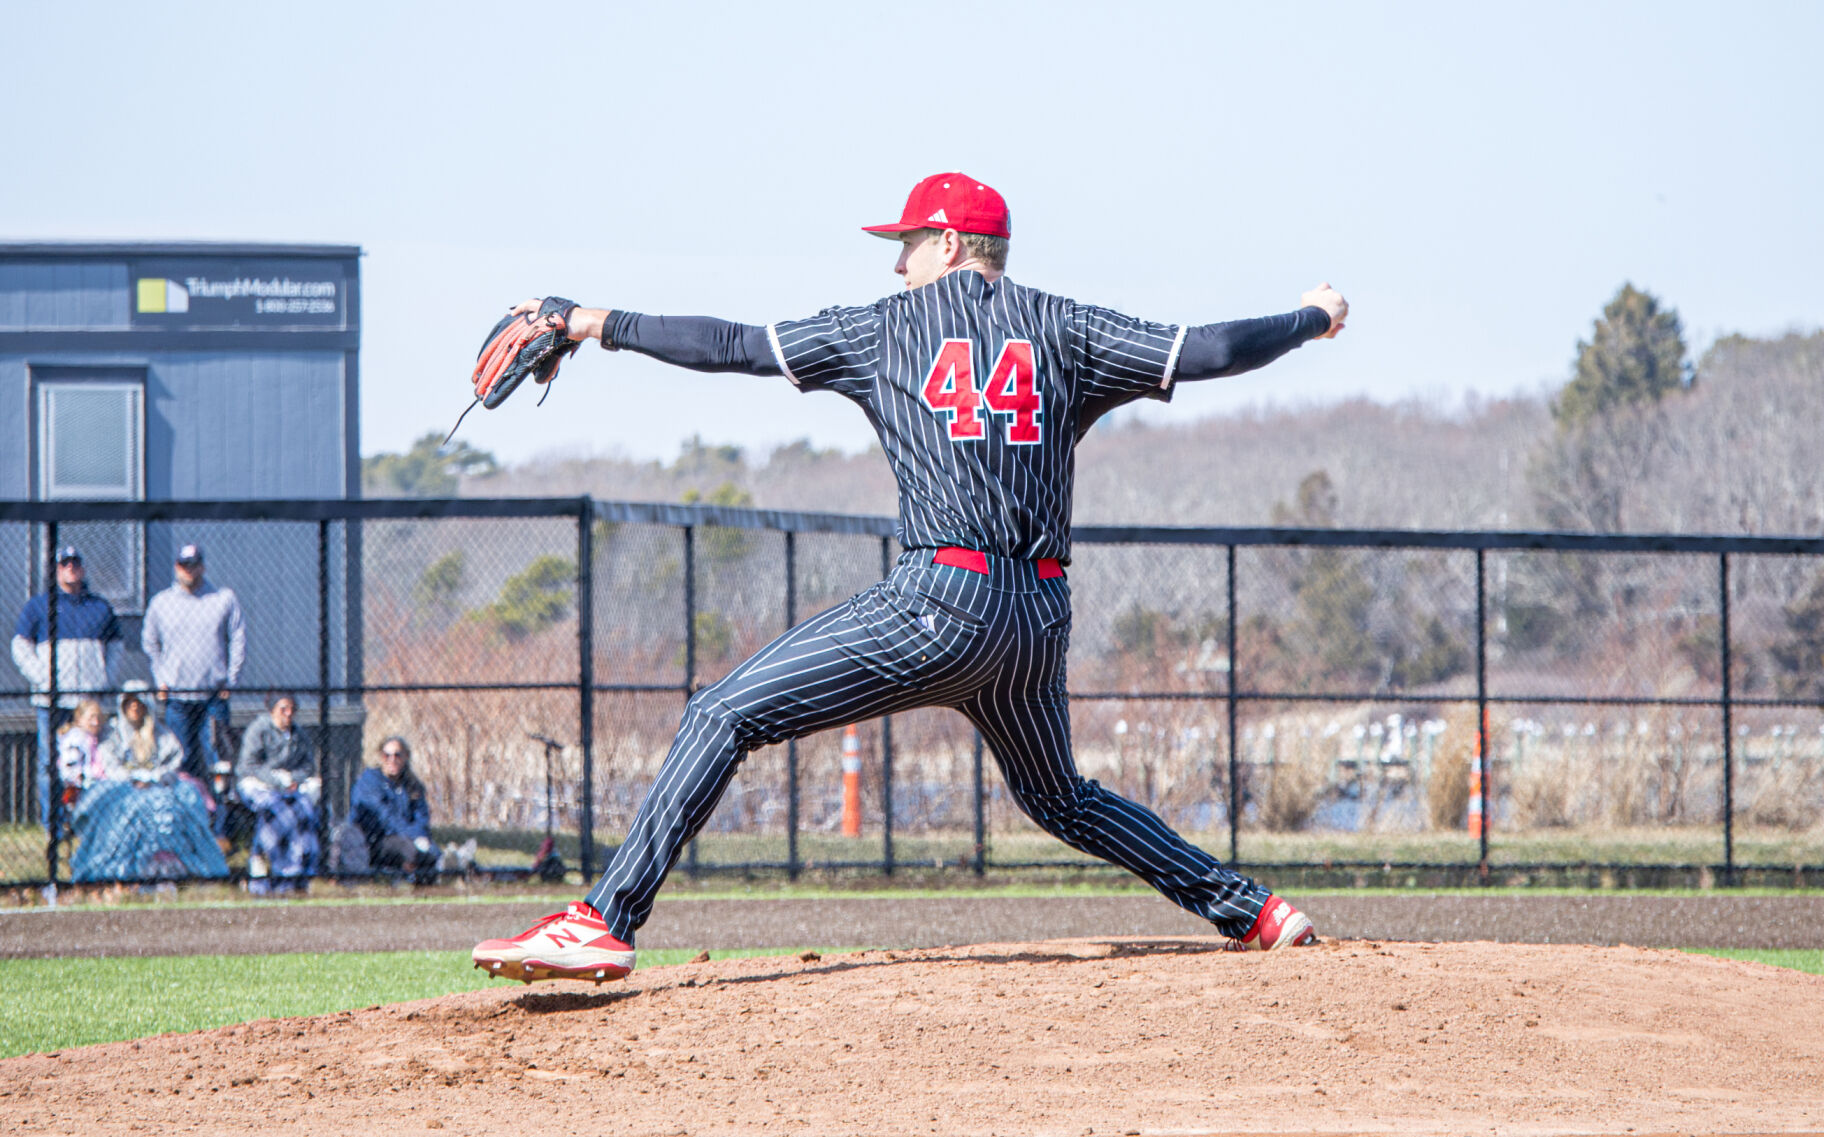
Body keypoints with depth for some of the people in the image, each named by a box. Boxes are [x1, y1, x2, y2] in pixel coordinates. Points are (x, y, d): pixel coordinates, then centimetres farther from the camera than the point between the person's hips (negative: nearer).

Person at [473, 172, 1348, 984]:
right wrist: (1314, 318, 23)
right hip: (1040, 616, 5)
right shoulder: (1063, 330, 12)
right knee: (1059, 799, 29)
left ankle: (603, 923, -17)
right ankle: (1251, 911, 25)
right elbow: (1207, 352, 6)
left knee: (720, 719, -5)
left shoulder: (884, 329, 8)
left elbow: (732, 346, 9)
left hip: (940, 605, -5)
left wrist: (598, 324, 17)